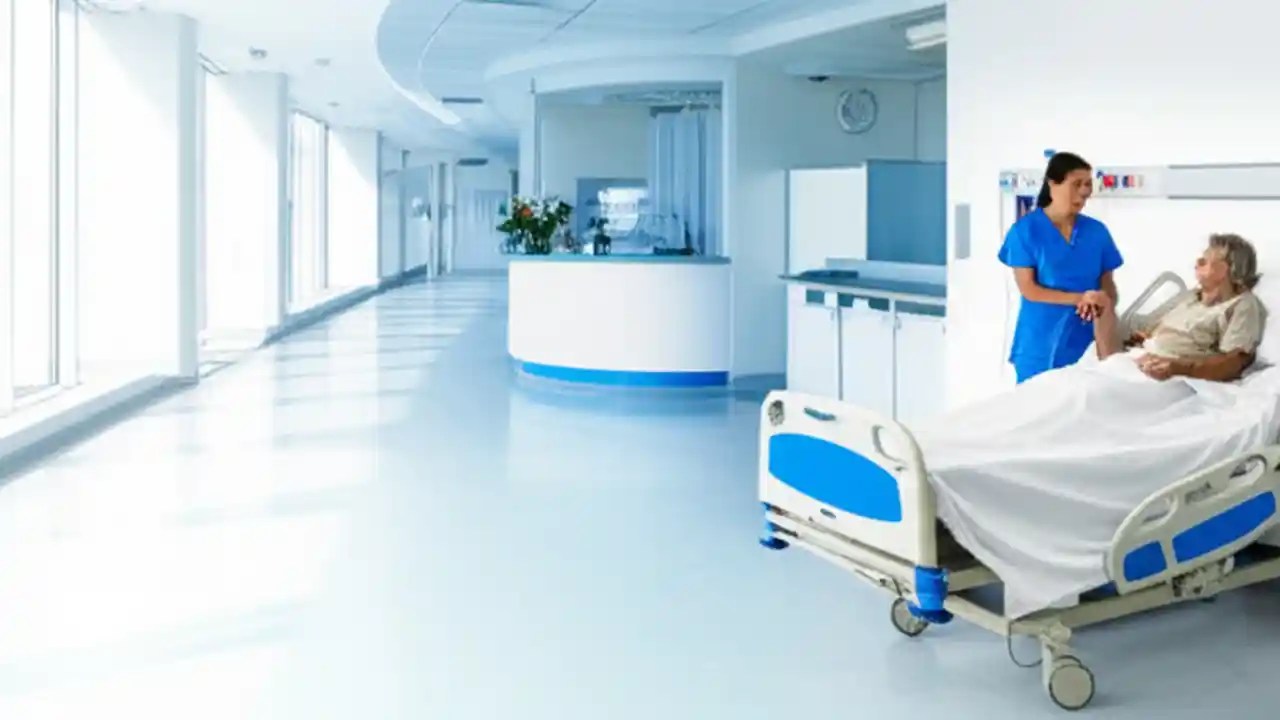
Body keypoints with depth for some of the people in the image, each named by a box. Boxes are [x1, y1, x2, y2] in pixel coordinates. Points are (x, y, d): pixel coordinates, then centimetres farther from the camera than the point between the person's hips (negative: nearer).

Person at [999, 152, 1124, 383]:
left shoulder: (1097, 231, 7)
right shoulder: (1025, 230, -4)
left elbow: (1108, 285, 8)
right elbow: (1028, 289, -8)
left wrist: (1101, 304, -15)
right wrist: (1079, 298, -18)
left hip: (1086, 345, 3)